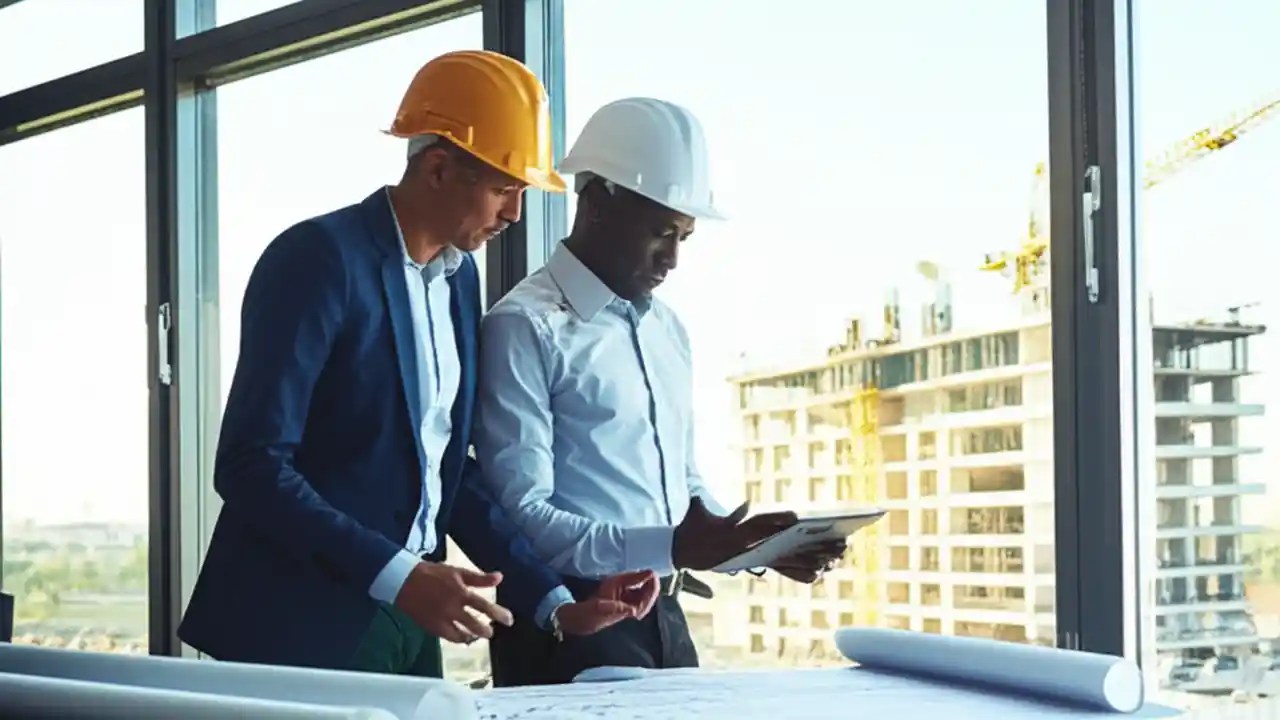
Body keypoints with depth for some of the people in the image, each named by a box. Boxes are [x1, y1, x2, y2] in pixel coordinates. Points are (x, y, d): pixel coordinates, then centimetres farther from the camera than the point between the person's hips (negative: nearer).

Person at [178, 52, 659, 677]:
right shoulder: (321, 259, -14)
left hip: (406, 621, 8)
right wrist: (397, 575, -28)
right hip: (304, 626, -7)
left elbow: (447, 471, 12)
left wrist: (554, 603, 3)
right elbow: (251, 465, -20)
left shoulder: (459, 275, 10)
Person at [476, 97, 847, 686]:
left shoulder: (667, 330, 14)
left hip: (663, 617, 8)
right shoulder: (526, 328, -12)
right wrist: (669, 548, -27)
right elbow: (521, 516, -19)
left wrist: (761, 546, 2)